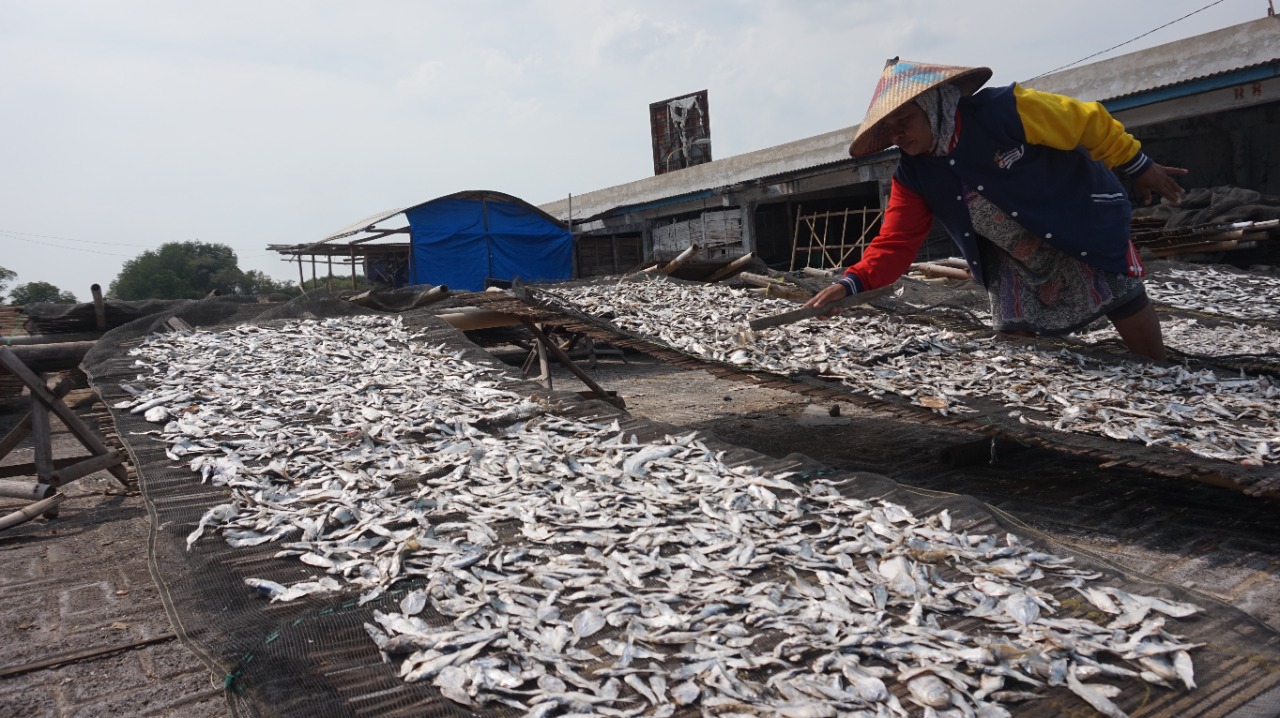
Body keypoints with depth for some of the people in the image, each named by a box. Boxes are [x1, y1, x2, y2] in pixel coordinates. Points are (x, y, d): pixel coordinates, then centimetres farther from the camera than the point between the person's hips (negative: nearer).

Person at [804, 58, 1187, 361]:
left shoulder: (1006, 109, -29)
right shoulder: (914, 177, -14)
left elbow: (1091, 123, -17)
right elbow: (895, 242, -16)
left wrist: (1140, 167, -6)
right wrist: (851, 283, -33)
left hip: (1087, 231, -3)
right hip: (1015, 267, 4)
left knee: (1140, 337, 9)